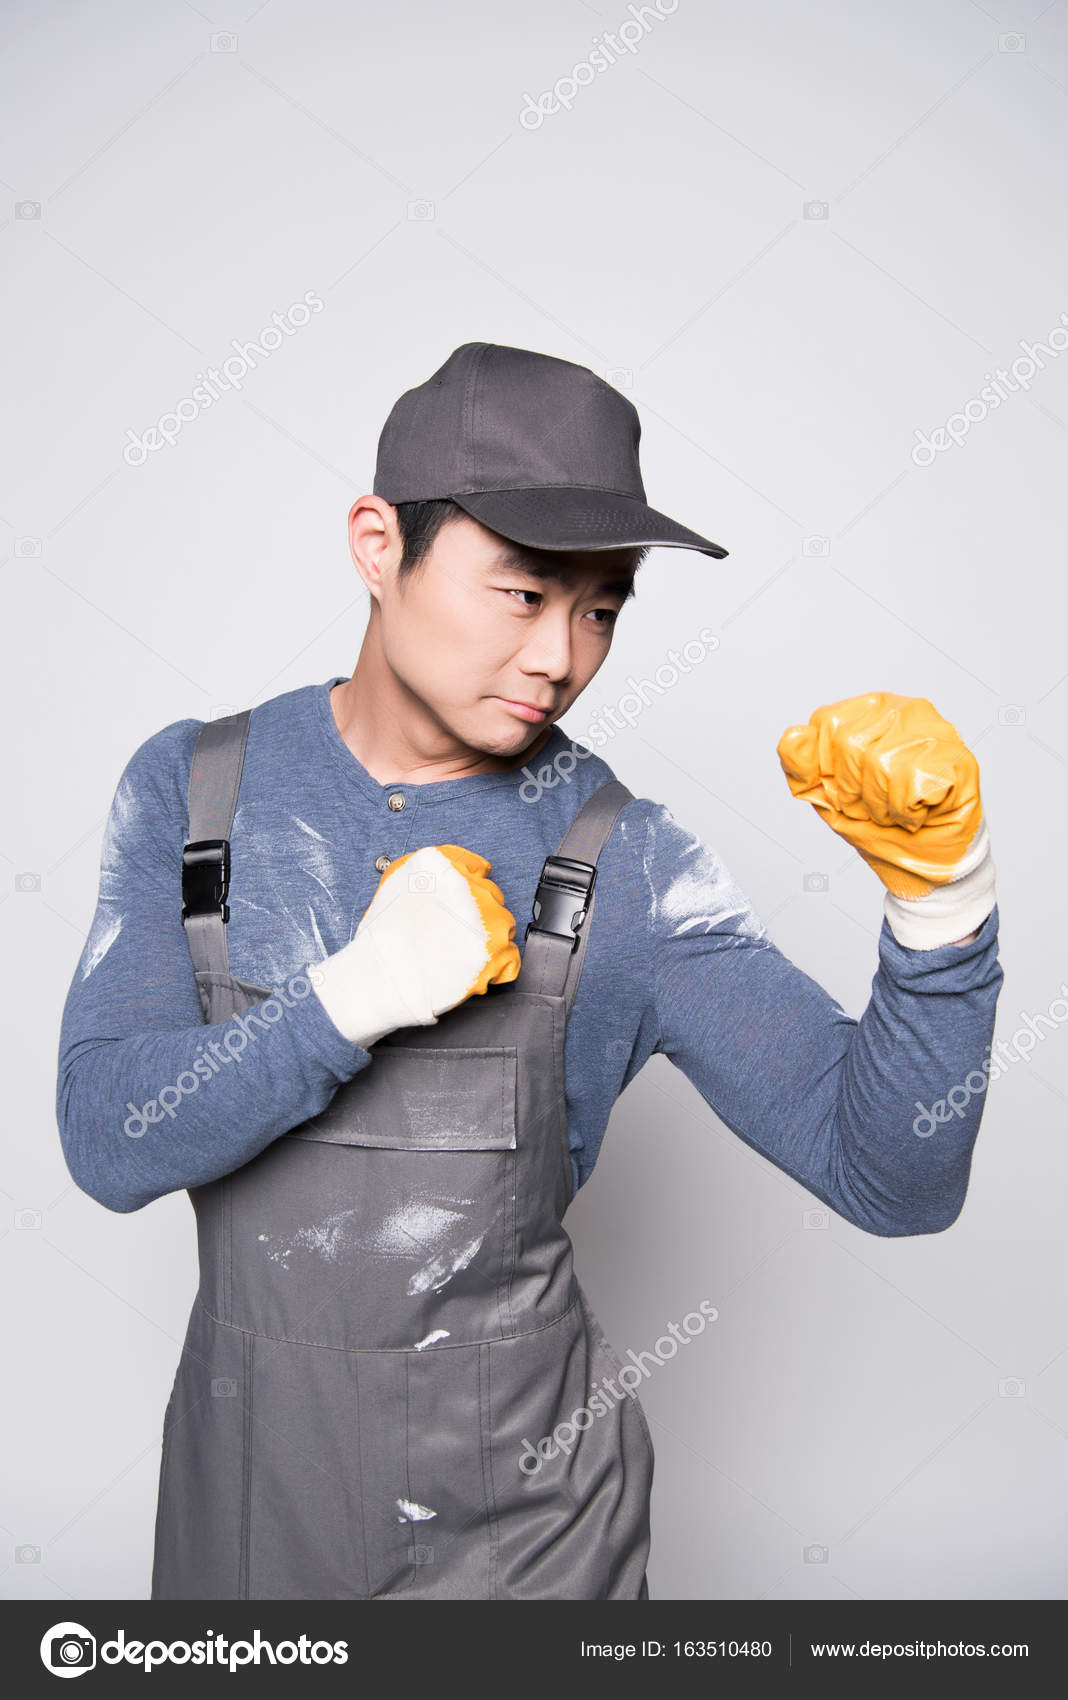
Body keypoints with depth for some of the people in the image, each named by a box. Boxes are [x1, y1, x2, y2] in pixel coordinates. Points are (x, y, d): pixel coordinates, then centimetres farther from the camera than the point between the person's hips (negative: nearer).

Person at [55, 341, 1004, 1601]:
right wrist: (357, 995, -27)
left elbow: (893, 1179, -17)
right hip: (243, 1468, 3)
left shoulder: (625, 867, -15)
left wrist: (940, 895, -33)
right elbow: (109, 1141, -14)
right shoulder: (191, 789, -7)